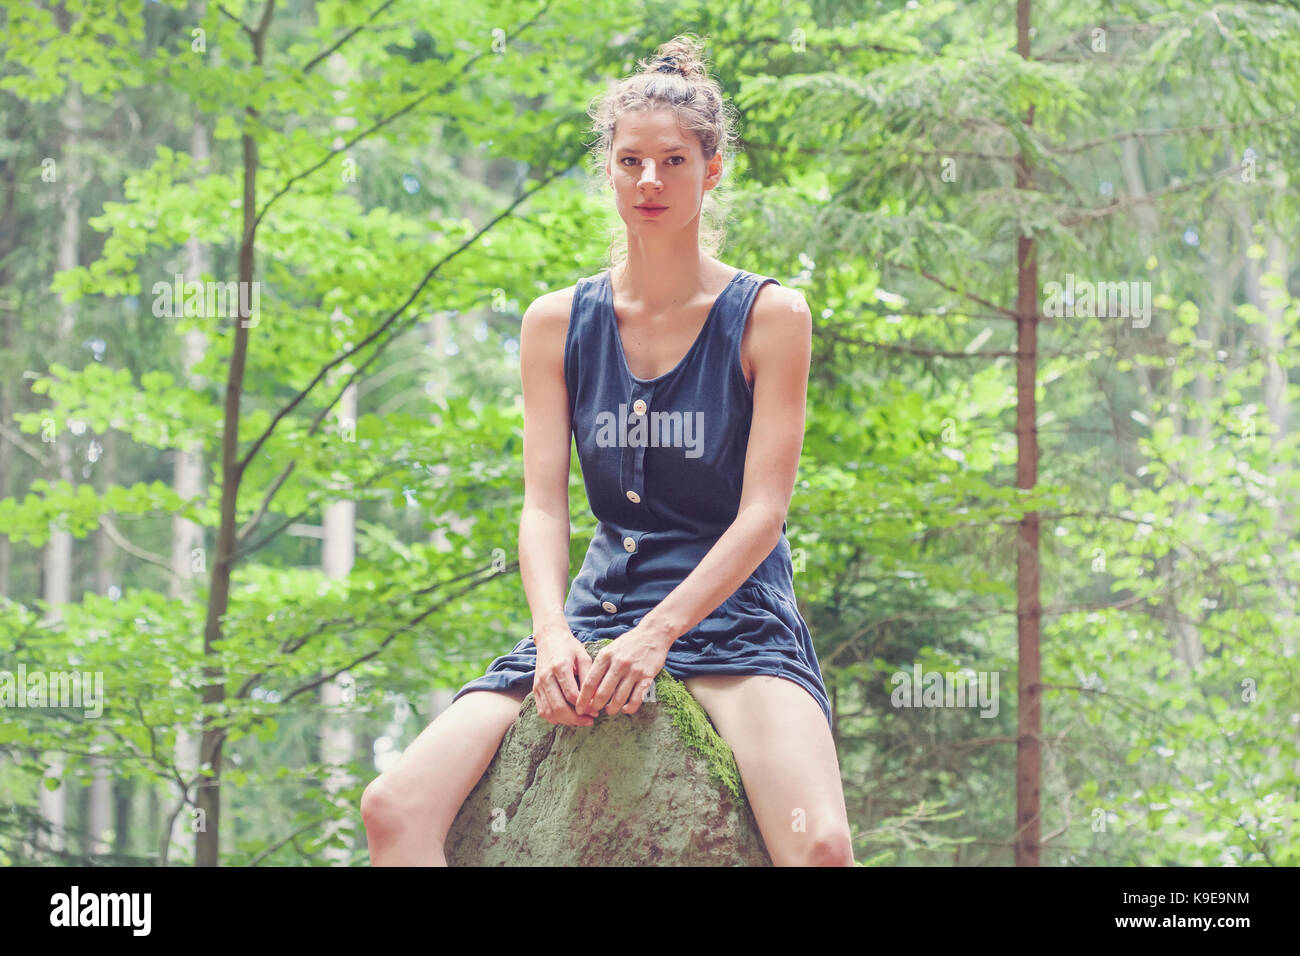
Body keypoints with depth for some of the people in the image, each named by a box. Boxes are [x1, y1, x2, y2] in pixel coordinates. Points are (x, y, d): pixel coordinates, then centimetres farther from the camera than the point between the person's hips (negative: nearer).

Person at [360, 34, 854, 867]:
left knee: (820, 845, -34)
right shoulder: (558, 323, 9)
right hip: (601, 603, 3)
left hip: (732, 612, -3)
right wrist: (554, 634, -18)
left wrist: (658, 634, -20)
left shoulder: (768, 316, 0)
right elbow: (544, 507, 2)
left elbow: (762, 510, -7)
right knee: (393, 808, -18)